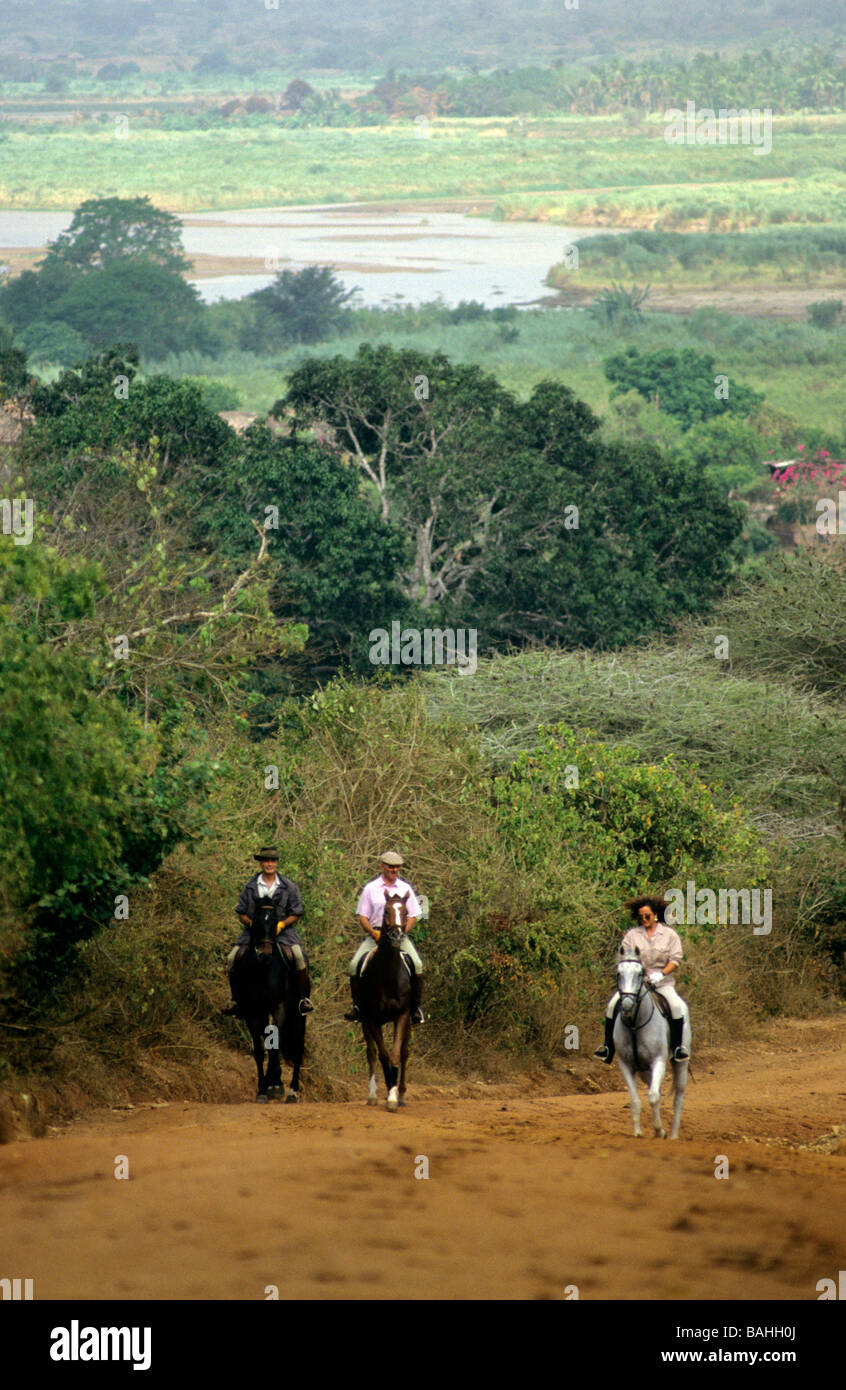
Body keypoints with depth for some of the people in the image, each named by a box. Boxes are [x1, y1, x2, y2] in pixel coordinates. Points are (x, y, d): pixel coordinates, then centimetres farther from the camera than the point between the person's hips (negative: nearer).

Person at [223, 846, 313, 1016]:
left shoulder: (289, 887, 6)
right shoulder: (250, 887, 9)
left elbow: (296, 914, 5)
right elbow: (241, 913, 11)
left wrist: (281, 924, -13)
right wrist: (251, 923, -10)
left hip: (283, 932, -2)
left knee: (299, 956, -29)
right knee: (233, 957, -18)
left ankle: (304, 998, -19)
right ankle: (236, 999, -2)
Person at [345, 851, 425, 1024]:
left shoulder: (405, 888, 10)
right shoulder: (371, 888, 7)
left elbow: (413, 916, 9)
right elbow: (363, 916, 6)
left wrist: (402, 932, -9)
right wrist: (373, 932, -13)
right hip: (375, 934, 0)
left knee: (417, 964, -24)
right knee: (355, 965, -20)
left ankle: (415, 1007, -10)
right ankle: (357, 1006, -4)